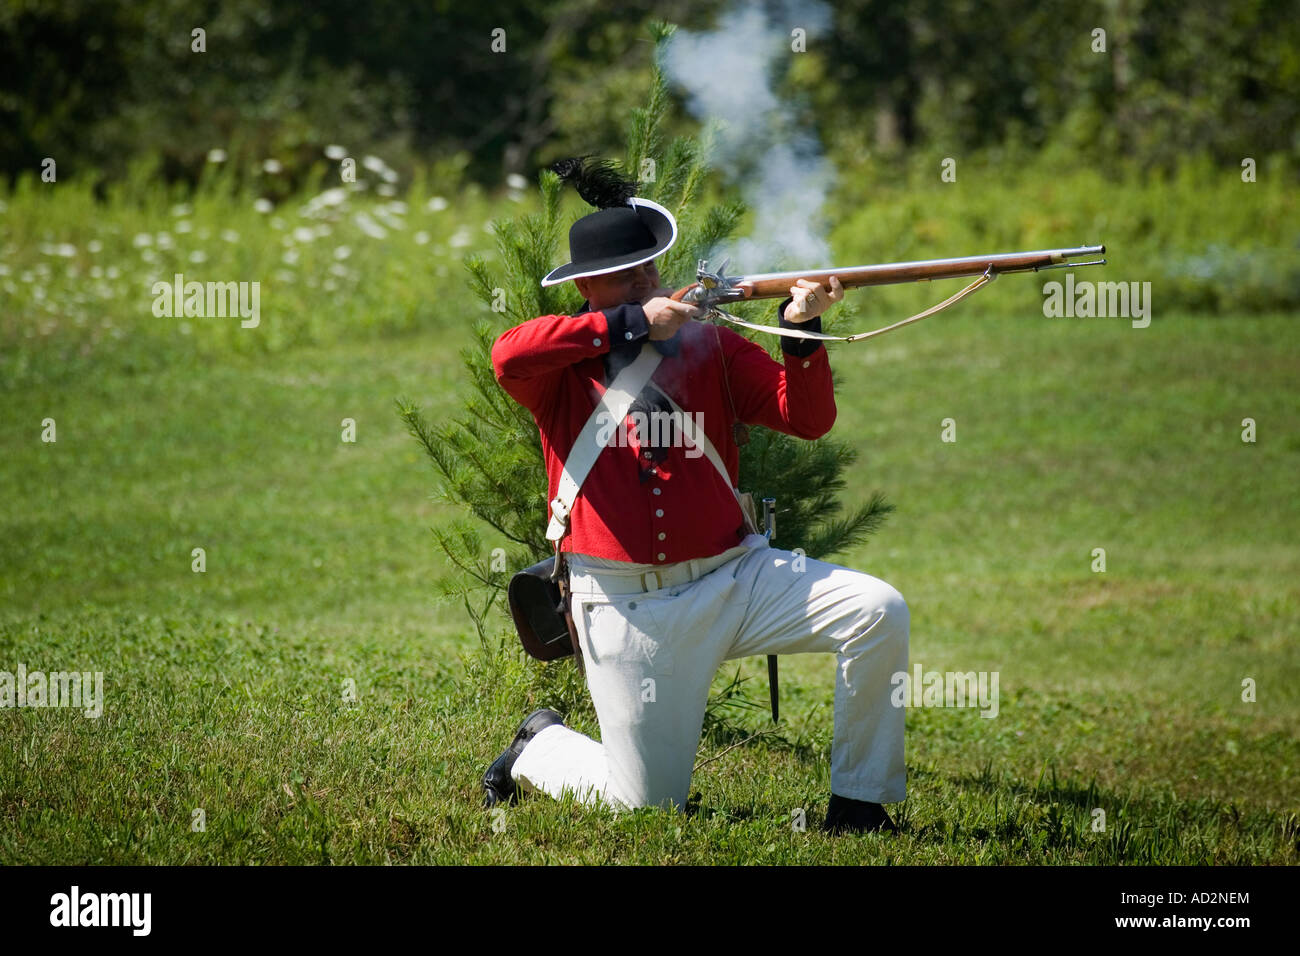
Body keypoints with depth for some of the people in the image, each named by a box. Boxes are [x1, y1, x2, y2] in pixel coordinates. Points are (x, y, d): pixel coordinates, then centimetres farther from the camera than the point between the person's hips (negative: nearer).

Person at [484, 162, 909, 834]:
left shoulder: (710, 346, 8)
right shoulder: (563, 365, 1)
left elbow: (807, 419, -1)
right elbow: (506, 356, -24)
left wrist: (799, 329, -19)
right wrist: (630, 323, -20)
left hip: (735, 576, 3)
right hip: (626, 605, -3)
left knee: (878, 613, -20)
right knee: (646, 803, -2)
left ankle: (858, 804, -8)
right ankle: (539, 749, 32)